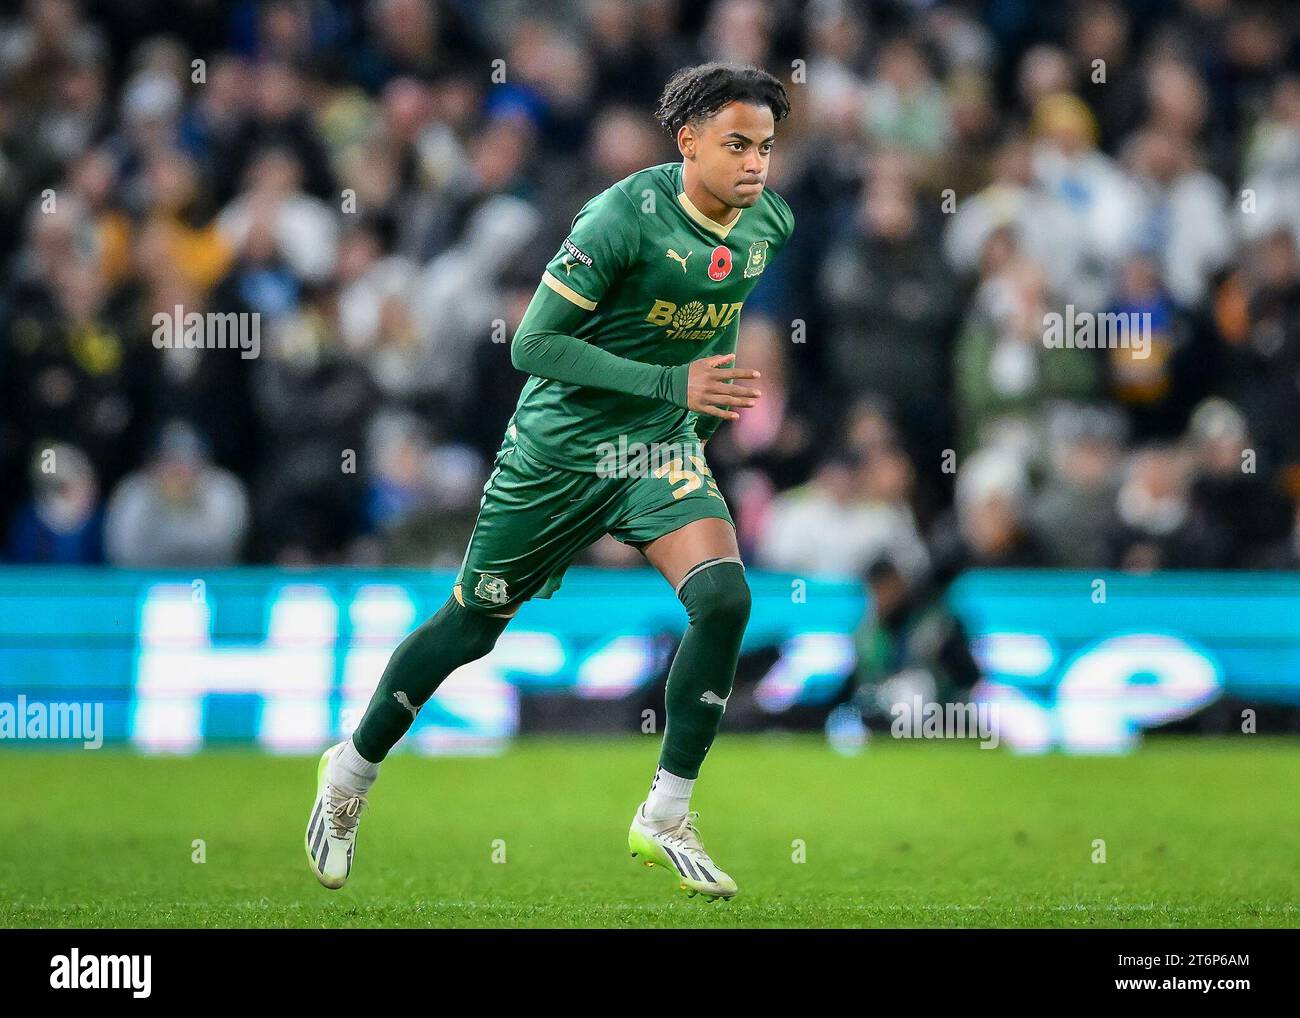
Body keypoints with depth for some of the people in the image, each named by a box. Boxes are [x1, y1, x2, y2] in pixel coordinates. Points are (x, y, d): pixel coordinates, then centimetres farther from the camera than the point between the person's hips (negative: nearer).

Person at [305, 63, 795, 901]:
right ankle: (353, 770, 33)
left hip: (662, 450, 4)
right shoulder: (626, 215, -23)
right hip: (560, 445, -4)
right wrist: (673, 383, -29)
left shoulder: (770, 222, -4)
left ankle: (666, 818, -10)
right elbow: (534, 343, -24)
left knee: (725, 596, -20)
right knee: (473, 624, 9)